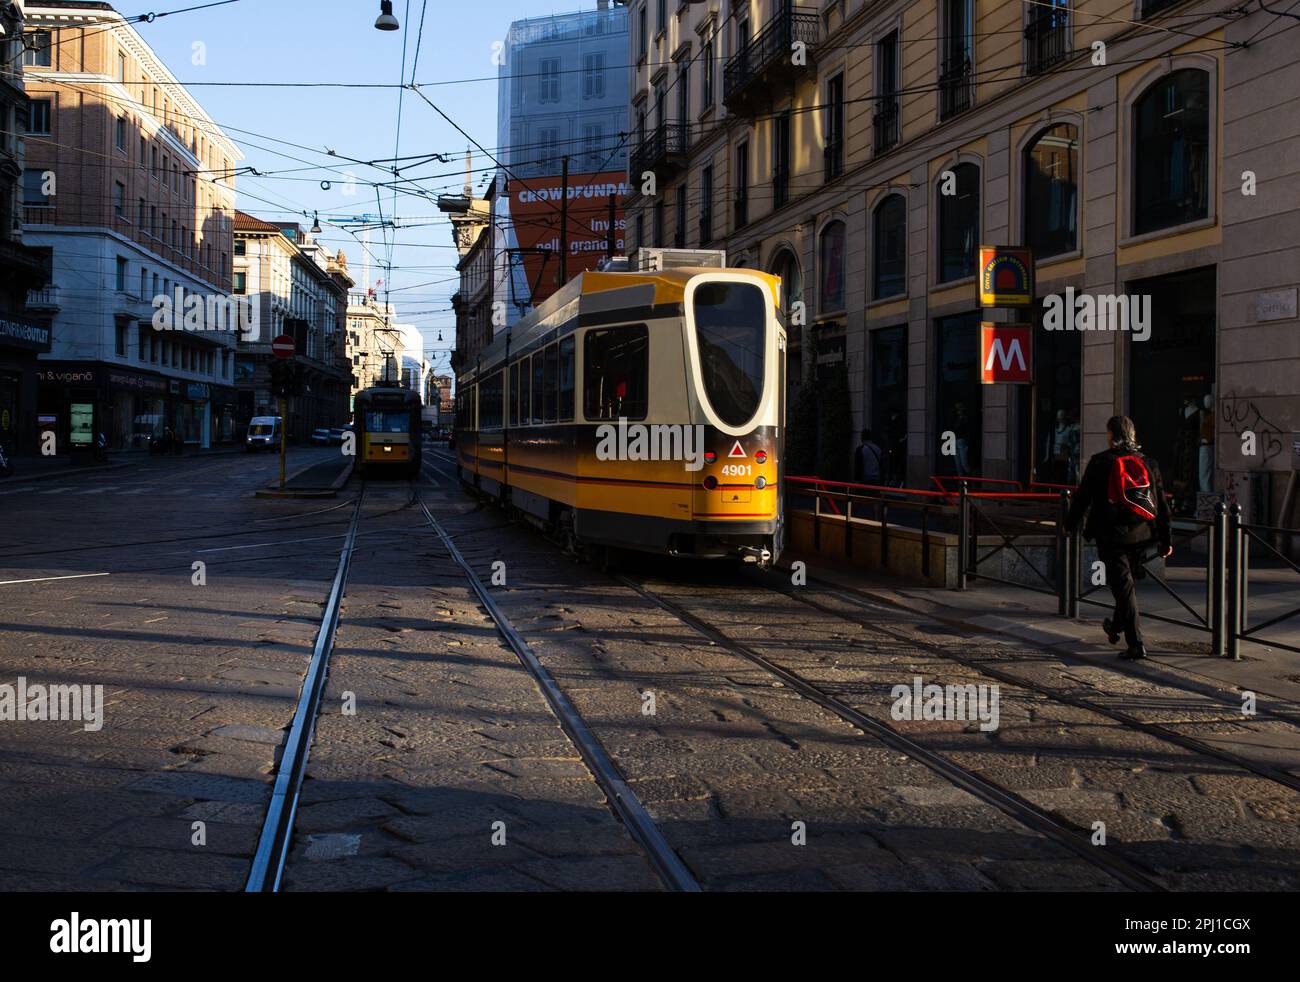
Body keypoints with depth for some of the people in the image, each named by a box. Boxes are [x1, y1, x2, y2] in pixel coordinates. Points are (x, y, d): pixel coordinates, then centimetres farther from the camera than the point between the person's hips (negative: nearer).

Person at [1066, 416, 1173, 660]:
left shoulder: (1100, 462, -7)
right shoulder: (1148, 463, 5)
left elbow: (1082, 497, -3)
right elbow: (1161, 504, 6)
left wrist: (1070, 524, 12)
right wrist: (1165, 540, 11)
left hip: (1111, 535, -5)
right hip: (1141, 535, 5)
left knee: (1123, 587, -1)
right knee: (1129, 583, 22)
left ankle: (1136, 644, -7)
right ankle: (1116, 627, 42)